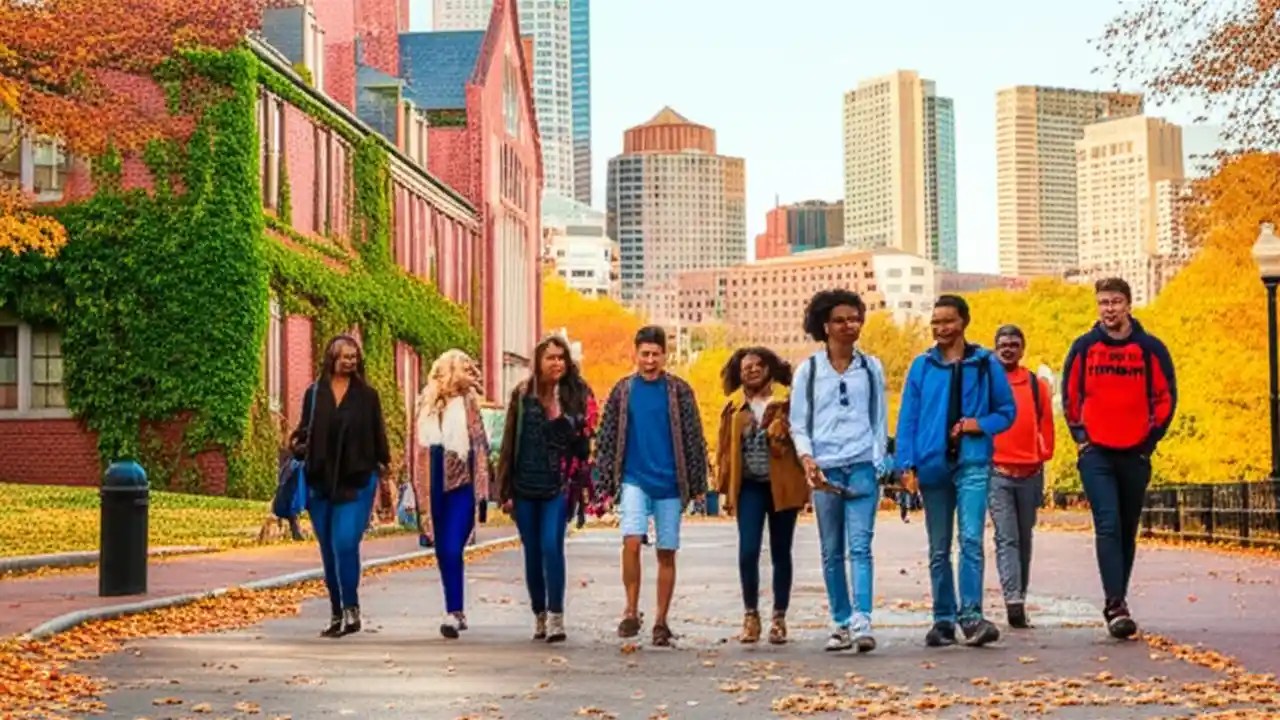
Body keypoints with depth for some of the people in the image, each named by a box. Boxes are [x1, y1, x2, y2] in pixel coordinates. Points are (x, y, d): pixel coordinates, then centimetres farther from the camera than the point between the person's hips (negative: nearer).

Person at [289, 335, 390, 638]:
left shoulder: (367, 395, 3)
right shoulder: (314, 394, 7)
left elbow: (378, 435, 6)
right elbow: (304, 431, 13)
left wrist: (383, 470, 3)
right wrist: (297, 445, -9)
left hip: (357, 482, -3)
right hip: (321, 482, 3)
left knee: (345, 543, -15)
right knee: (329, 550, 8)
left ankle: (351, 609, -6)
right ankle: (336, 613, 17)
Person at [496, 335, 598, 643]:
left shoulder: (577, 395, 1)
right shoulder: (523, 395, 4)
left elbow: (583, 444, 3)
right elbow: (510, 442, 6)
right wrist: (505, 490, 4)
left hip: (558, 486, -2)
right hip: (525, 486, 2)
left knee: (551, 547, -14)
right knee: (532, 552, 9)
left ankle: (556, 617, -9)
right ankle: (539, 616, 21)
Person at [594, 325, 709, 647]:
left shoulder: (679, 391, 3)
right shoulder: (623, 390, 5)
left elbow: (693, 439, 4)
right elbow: (607, 437, 7)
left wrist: (697, 484, 1)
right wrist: (606, 481, 2)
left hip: (669, 484, 0)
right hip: (635, 479, 0)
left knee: (666, 553, 4)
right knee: (631, 542, -18)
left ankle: (661, 621, 13)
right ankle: (631, 611, -5)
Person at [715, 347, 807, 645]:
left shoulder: (787, 400, 0)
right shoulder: (734, 406, 9)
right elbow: (725, 448, 12)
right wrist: (726, 488, 9)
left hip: (782, 486, -2)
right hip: (750, 487, 2)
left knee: (780, 553, 7)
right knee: (748, 551, -8)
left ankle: (779, 618, 15)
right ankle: (751, 615, 6)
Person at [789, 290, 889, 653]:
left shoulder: (871, 367, 10)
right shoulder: (808, 370, 7)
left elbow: (880, 420, 14)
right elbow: (798, 423, 8)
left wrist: (877, 466, 5)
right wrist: (806, 457, -8)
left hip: (862, 467, -1)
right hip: (824, 469, 1)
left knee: (860, 547, -12)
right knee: (831, 553, 5)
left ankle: (862, 623, -20)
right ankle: (841, 624, 13)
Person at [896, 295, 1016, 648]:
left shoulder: (985, 364, 4)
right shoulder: (922, 366, 7)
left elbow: (1007, 410, 11)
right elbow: (907, 418, 4)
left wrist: (981, 425, -8)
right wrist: (906, 464, -5)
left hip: (972, 464, -2)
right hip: (933, 465, 2)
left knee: (971, 539, -16)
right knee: (939, 550, 8)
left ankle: (971, 615, -17)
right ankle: (943, 620, 14)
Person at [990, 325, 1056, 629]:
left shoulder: (1037, 385, 10)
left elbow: (1046, 425, 12)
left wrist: (1043, 457, 4)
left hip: (1030, 473, 3)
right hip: (997, 472, -3)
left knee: (1024, 539, 10)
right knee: (1006, 538, -11)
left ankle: (1020, 598, 19)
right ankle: (1013, 601, -19)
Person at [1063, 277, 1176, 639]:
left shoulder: (1151, 348, 2)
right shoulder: (1084, 347, 2)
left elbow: (1166, 396, 8)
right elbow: (1070, 395, 11)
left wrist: (1151, 439, 2)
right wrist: (1080, 436, 4)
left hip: (1135, 454, 1)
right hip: (1096, 453, -1)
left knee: (1128, 530, 9)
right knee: (1108, 526, -14)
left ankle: (1117, 601, 20)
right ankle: (1116, 605, -19)